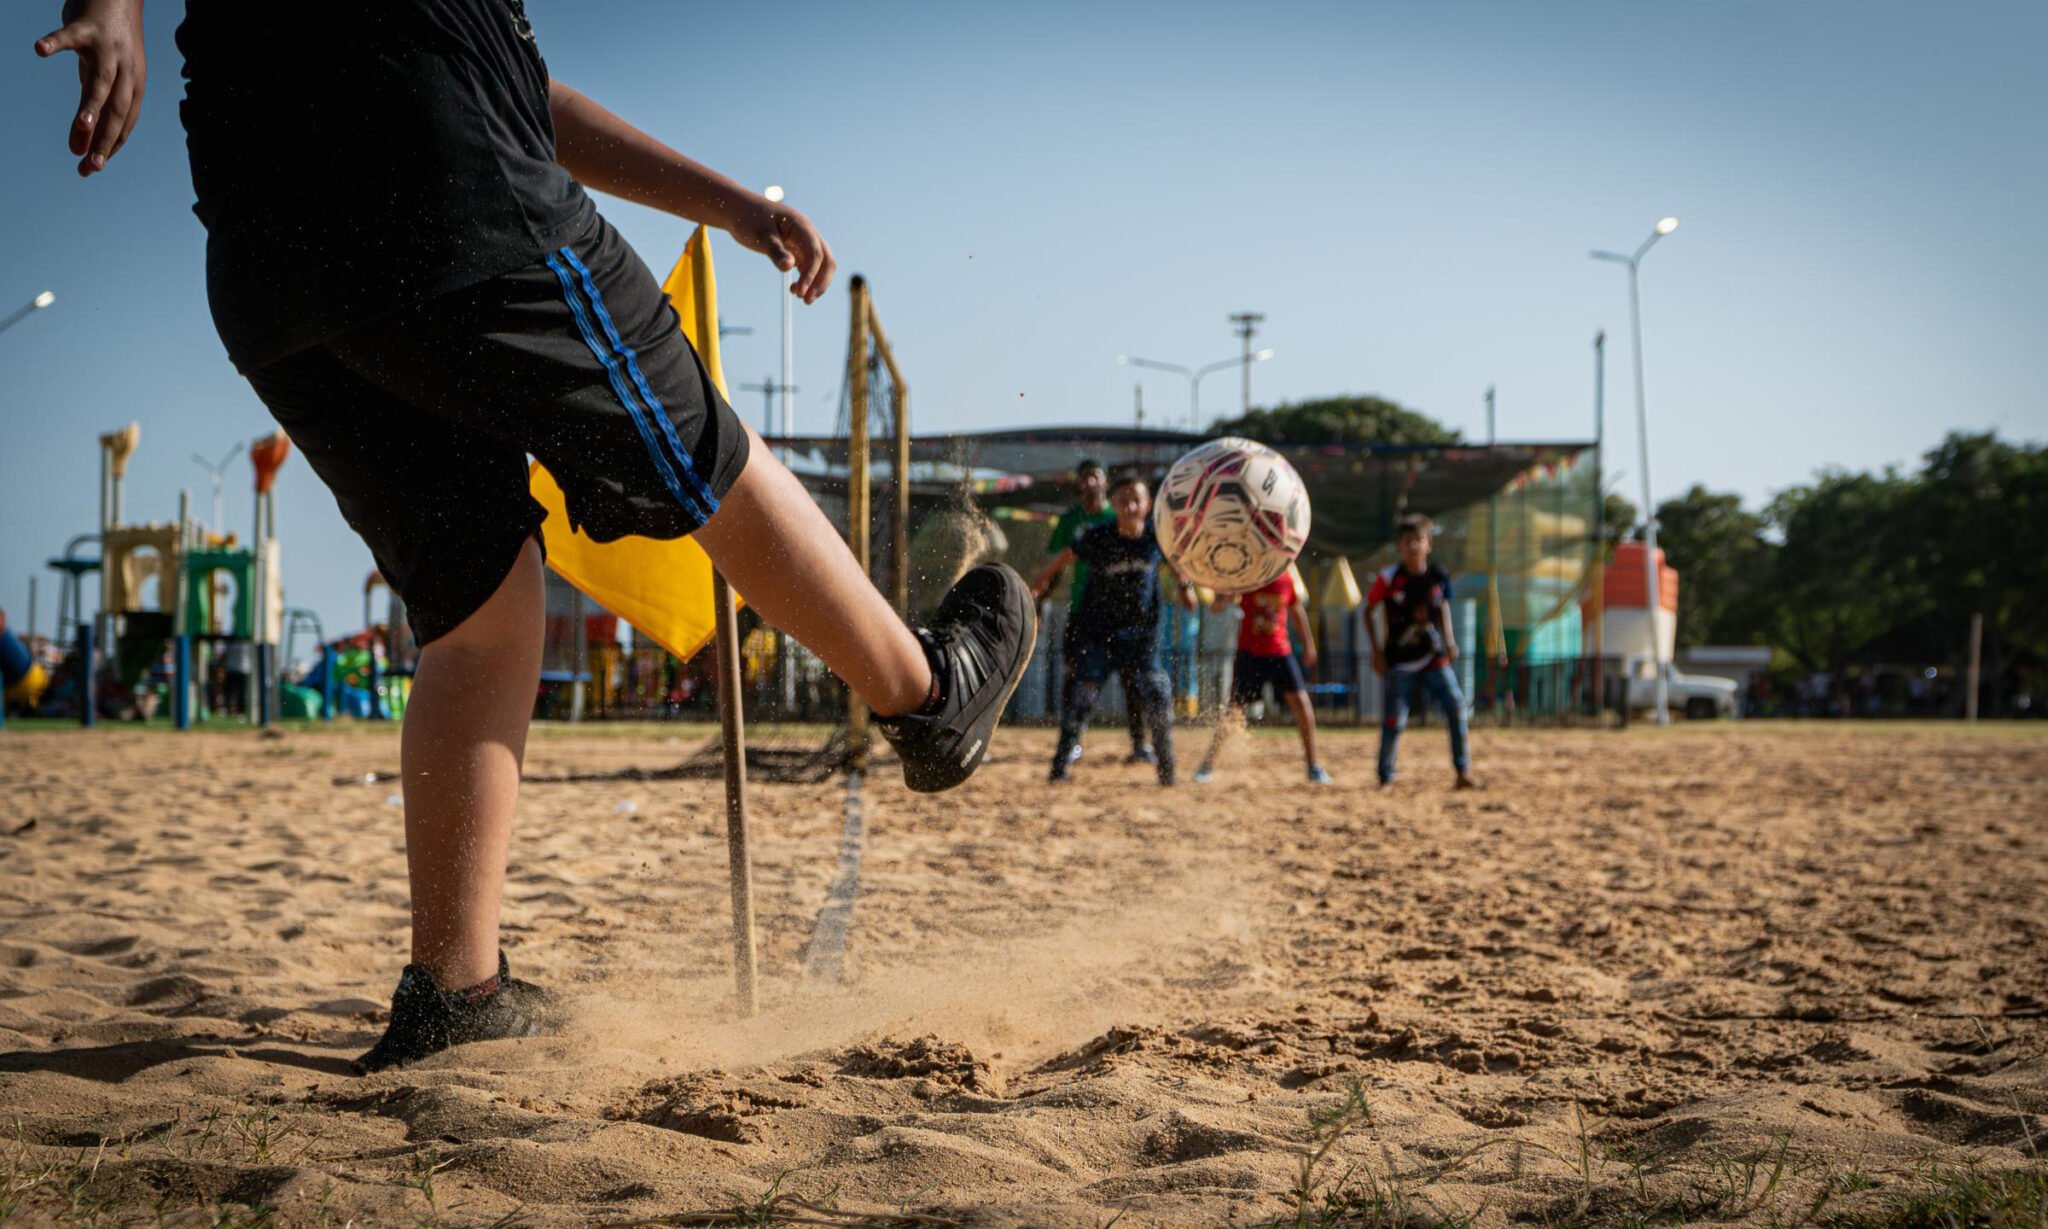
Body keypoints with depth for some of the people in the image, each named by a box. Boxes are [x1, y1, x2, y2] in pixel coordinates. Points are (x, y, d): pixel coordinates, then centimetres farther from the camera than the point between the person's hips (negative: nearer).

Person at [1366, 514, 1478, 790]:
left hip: (1433, 656, 3)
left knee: (1455, 705, -10)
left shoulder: (1439, 576, -1)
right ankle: (1385, 777, 11)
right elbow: (1368, 611, 0)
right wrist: (1377, 651, -5)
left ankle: (1463, 772, -2)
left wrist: (1449, 640, 5)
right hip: (1400, 660, -2)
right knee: (1394, 720, -3)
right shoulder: (1388, 578, -10)